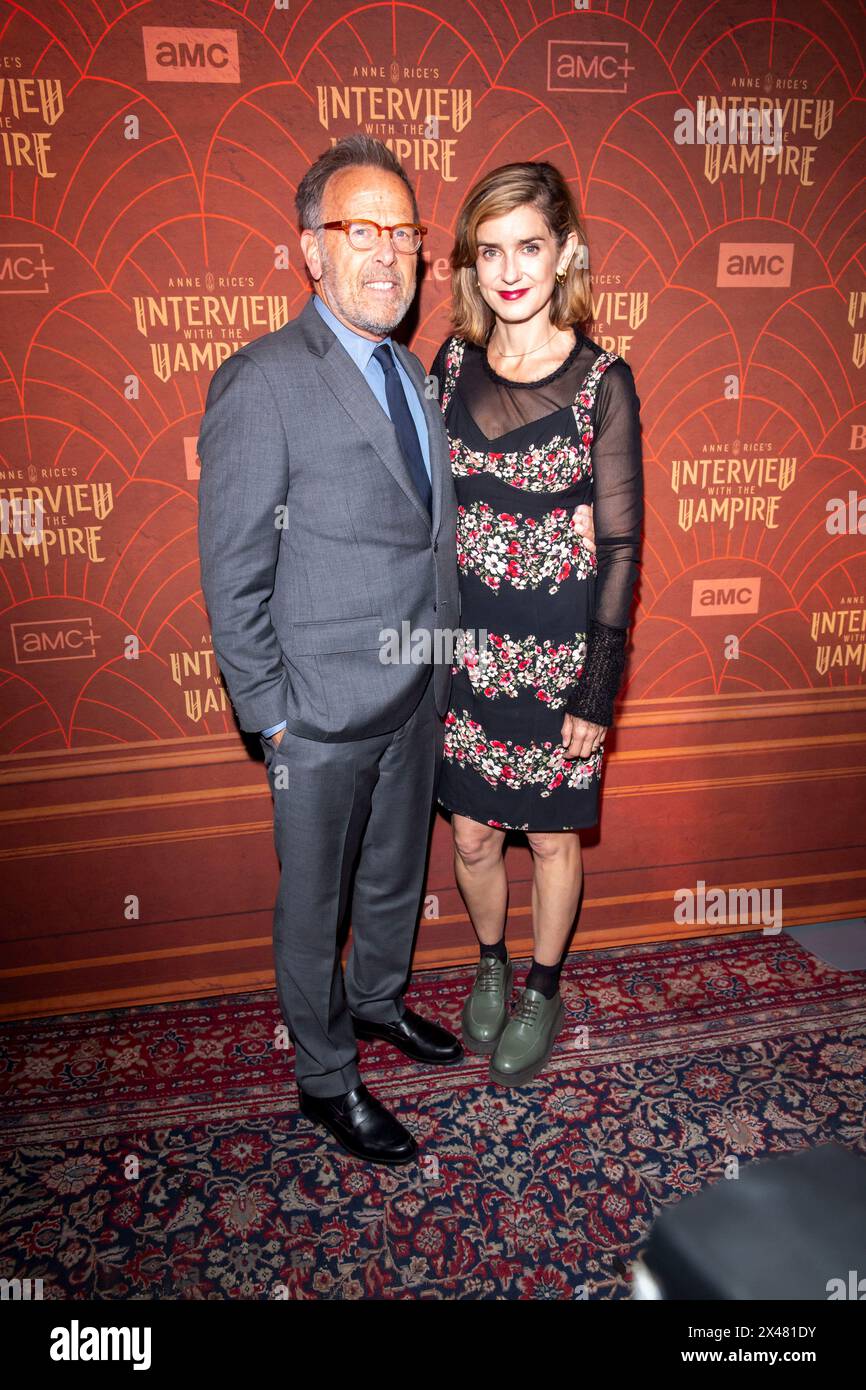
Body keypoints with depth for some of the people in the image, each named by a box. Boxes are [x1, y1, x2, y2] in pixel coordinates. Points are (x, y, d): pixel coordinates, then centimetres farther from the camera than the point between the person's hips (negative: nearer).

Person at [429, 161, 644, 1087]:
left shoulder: (601, 382, -10)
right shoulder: (452, 364, 0)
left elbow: (619, 548, -9)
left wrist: (597, 694, -10)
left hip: (557, 656, -3)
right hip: (463, 650, 3)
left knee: (551, 836, 14)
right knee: (471, 834, 15)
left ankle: (543, 991, 39)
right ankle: (490, 964, 44)